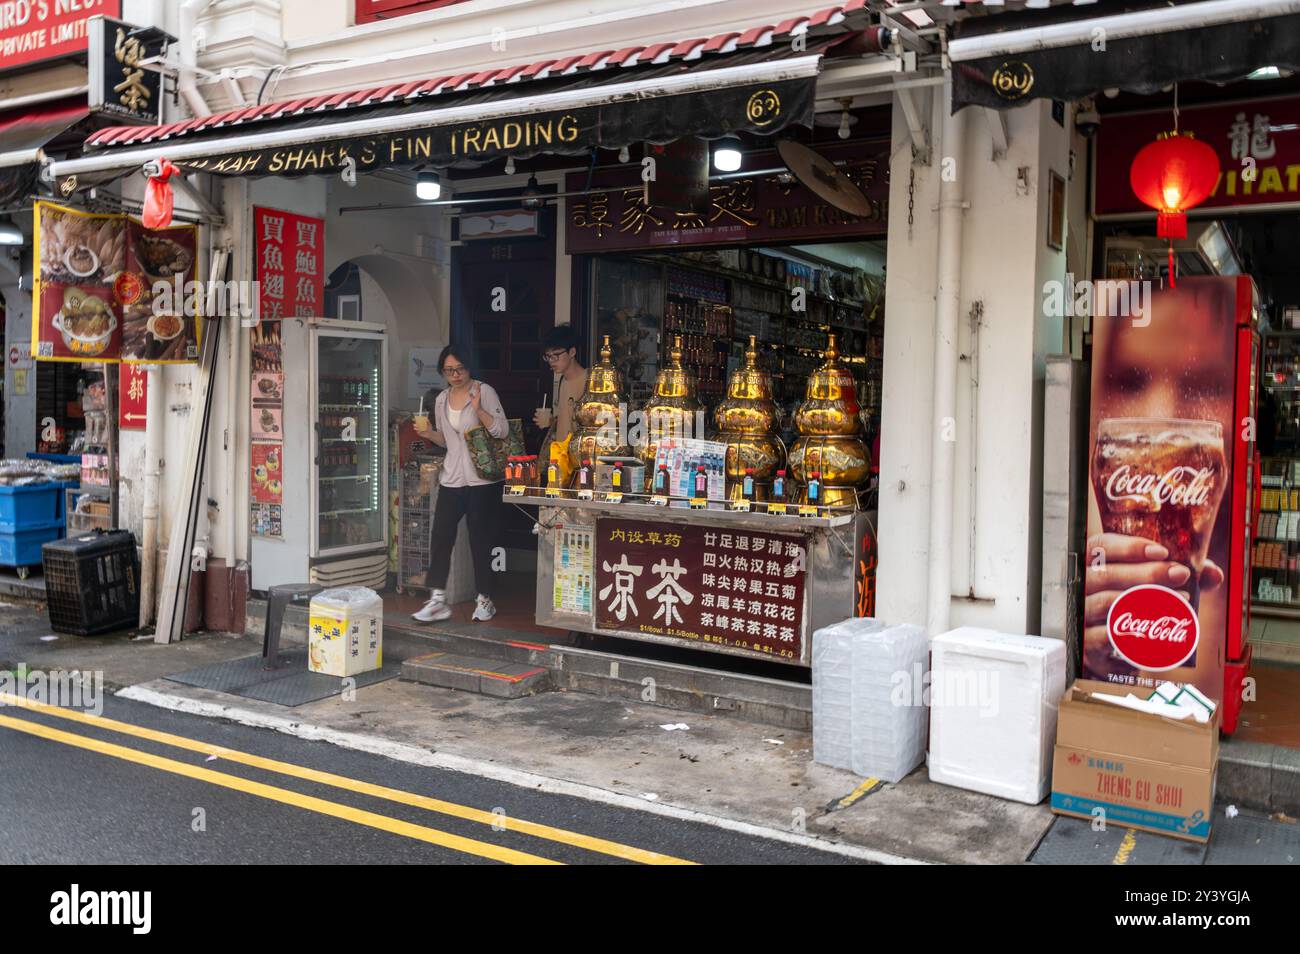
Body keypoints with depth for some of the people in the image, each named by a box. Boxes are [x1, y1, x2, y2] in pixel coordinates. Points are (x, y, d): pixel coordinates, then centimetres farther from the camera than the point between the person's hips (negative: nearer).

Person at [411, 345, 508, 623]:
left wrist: (478, 410, -23)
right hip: (452, 479, 5)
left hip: (482, 479, -5)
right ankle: (437, 600, 2)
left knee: (481, 539, 2)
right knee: (440, 536, -2)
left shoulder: (484, 392, -4)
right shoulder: (442, 400, 12)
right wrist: (429, 434, 3)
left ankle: (485, 600, 15)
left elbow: (503, 431, -10)